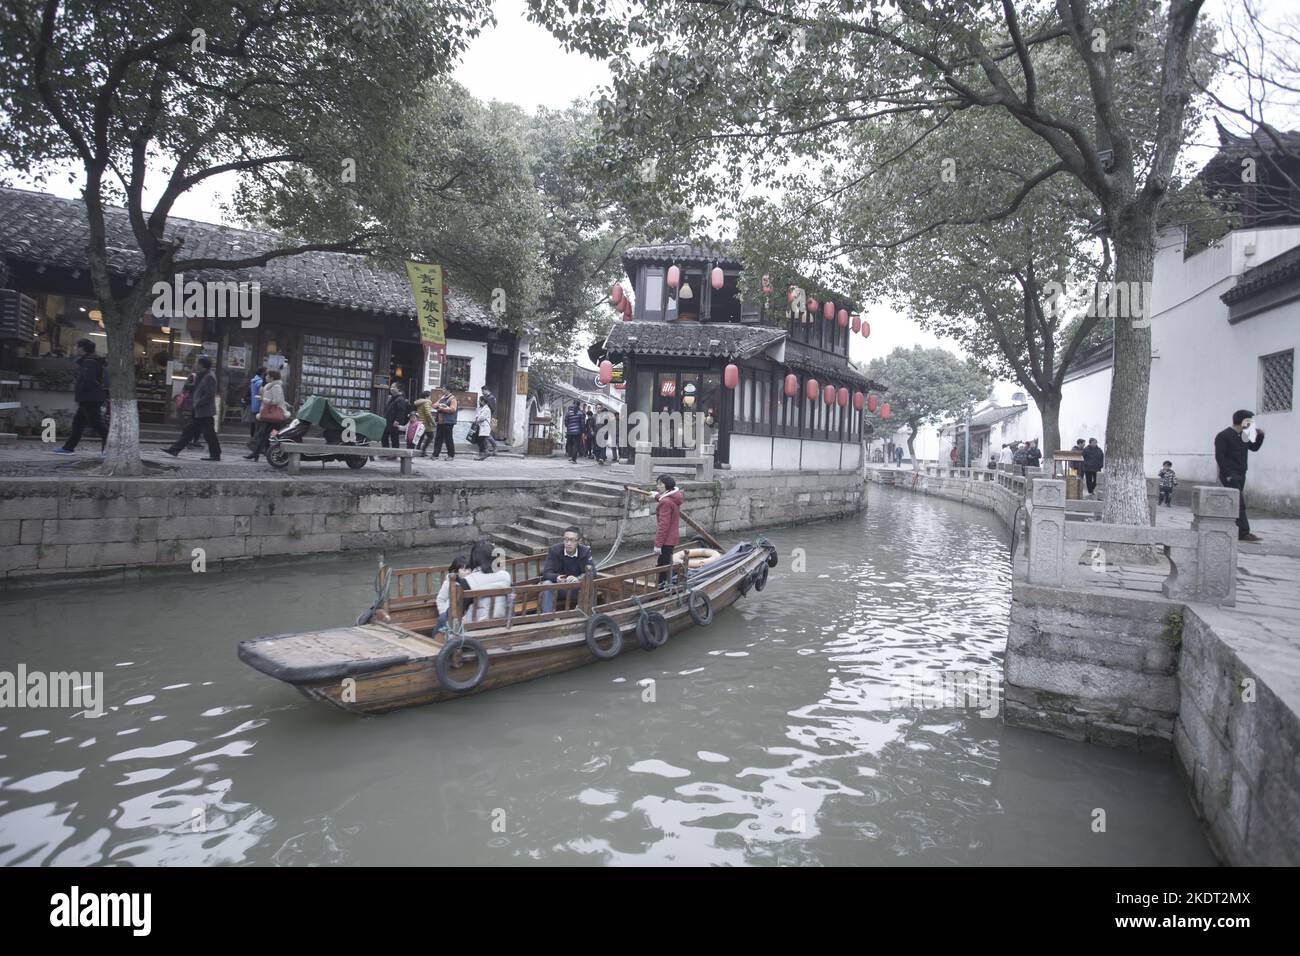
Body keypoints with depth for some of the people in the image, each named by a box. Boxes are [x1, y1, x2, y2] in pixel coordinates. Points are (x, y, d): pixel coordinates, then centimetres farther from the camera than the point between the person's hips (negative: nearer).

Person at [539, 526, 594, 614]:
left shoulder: (585, 551, -6)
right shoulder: (554, 550, -8)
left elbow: (592, 572, -17)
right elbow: (546, 573, -14)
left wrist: (578, 579, -39)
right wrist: (556, 578, -39)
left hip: (578, 588, 0)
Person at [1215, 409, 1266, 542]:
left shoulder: (1242, 436, 17)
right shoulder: (1223, 436, -9)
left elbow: (1254, 447, 27)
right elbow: (1219, 457, -14)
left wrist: (1260, 435, 10)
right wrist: (1228, 474, -20)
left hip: (1240, 475, 9)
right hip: (1230, 475, -9)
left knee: (1236, 504, 10)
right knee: (1239, 504, -13)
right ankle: (1244, 533, -14)